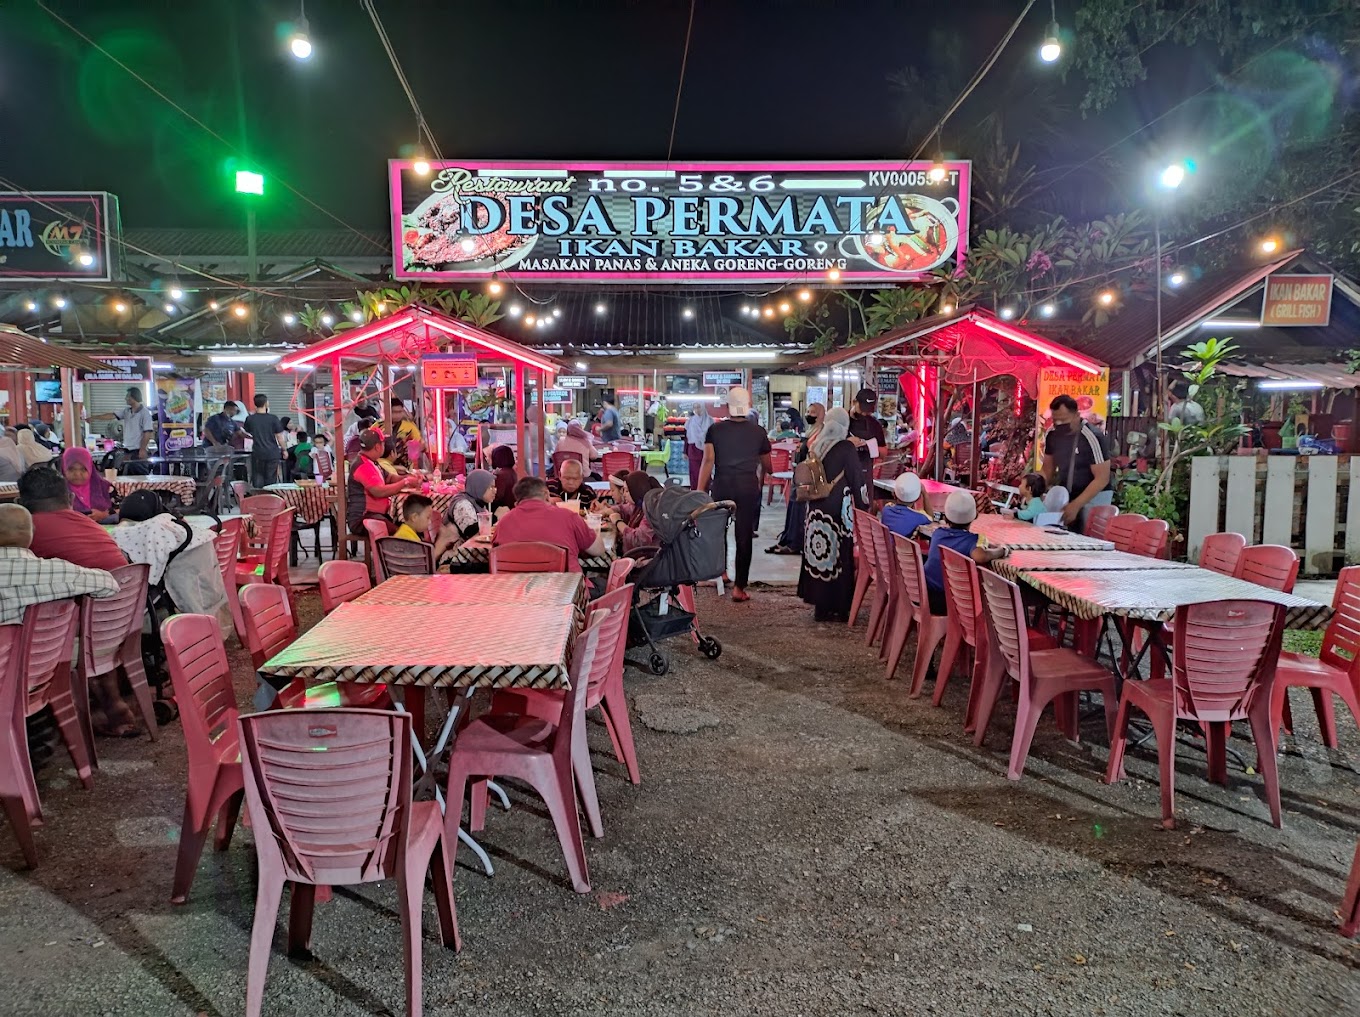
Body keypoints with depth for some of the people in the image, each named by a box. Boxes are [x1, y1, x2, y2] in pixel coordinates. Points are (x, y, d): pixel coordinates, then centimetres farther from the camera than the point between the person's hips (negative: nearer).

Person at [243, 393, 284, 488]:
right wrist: (284, 450, 8)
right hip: (272, 453, -1)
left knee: (258, 477, 6)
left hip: (257, 453, 1)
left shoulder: (250, 419, -2)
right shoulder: (273, 419, -8)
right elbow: (279, 437, -4)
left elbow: (247, 435, 11)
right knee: (271, 479, 5)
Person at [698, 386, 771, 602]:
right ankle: (739, 587, 2)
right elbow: (767, 466, 13)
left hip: (722, 486, 0)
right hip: (748, 488, 0)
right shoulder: (758, 432, 3)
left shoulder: (715, 429, 1)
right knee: (744, 536, 3)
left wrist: (699, 491, -7)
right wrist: (766, 472, 36)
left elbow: (708, 461, -8)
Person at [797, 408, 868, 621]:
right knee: (839, 556, 2)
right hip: (839, 511, -5)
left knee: (819, 556, 9)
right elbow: (857, 480, -6)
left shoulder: (816, 447, 6)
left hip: (816, 510, 5)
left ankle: (820, 605, 15)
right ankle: (837, 608, 6)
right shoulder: (847, 448, -9)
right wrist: (863, 507, 4)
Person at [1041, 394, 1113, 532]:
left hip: (1095, 495, -5)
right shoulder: (1052, 434, -6)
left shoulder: (1093, 437, -23)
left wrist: (1076, 505, -30)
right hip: (1065, 494, 5)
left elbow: (1102, 479, -23)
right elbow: (1047, 469, 6)